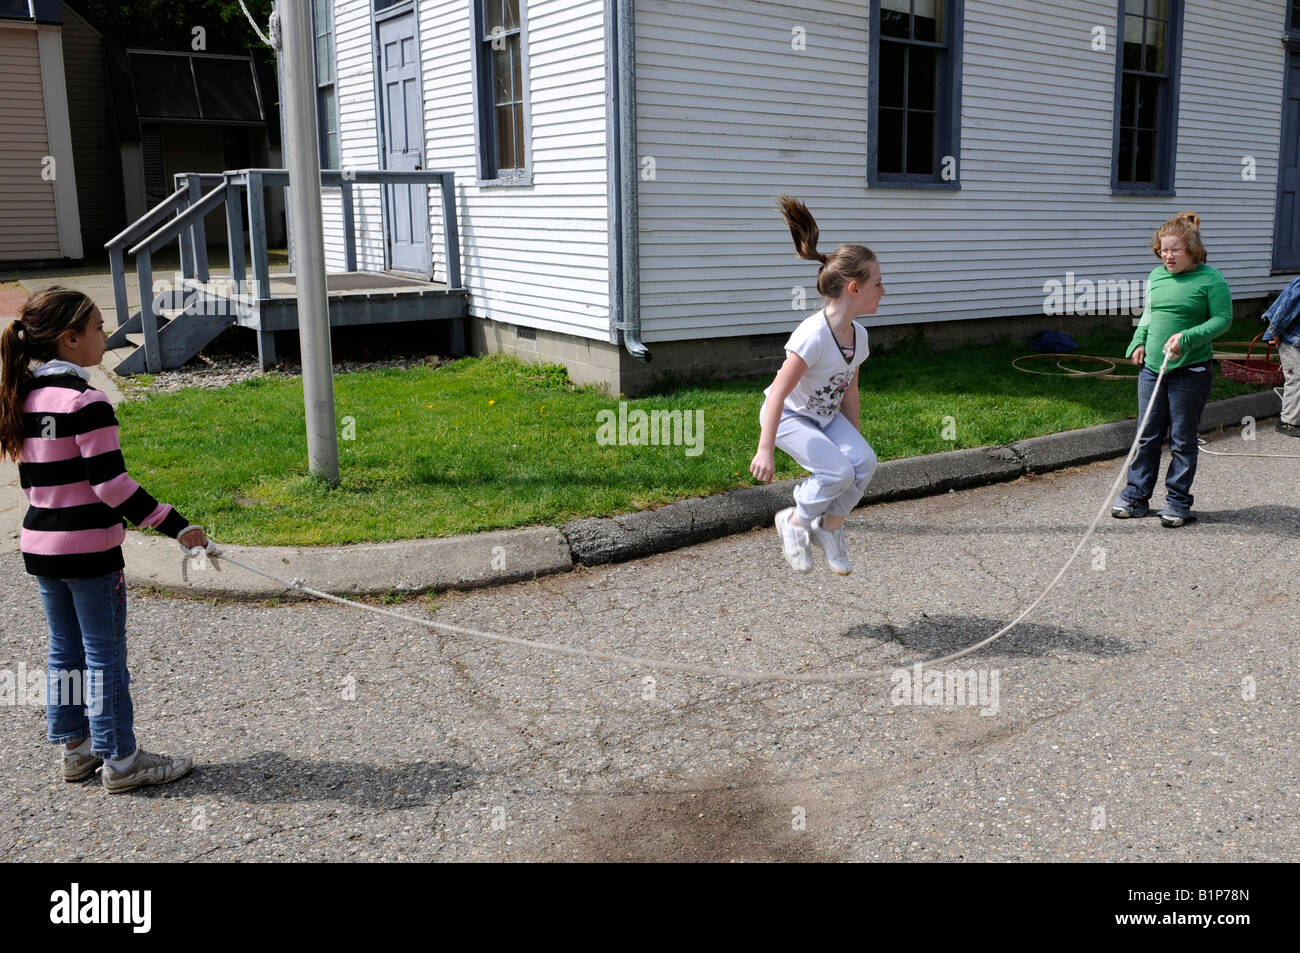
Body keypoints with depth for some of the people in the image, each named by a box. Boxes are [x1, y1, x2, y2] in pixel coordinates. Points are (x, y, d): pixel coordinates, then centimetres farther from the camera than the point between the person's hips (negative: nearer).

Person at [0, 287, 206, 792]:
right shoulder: (86, 401, -19)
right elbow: (111, 482, -22)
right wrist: (174, 524, -19)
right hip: (89, 549, -8)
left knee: (64, 650, 17)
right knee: (104, 655, 2)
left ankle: (75, 748, 29)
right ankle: (120, 760, 12)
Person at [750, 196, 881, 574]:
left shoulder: (858, 335, -6)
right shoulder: (813, 335, -32)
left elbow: (849, 392, 7)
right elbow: (779, 393, -30)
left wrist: (853, 440, 13)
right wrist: (765, 449, -30)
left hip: (826, 414, 8)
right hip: (788, 416, -7)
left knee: (863, 461, -16)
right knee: (838, 471, -24)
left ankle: (830, 527, 6)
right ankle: (795, 521, 3)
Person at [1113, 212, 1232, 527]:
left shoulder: (1210, 279, -7)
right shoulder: (1156, 276, 9)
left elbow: (1223, 319, -9)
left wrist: (1188, 337, -21)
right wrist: (1139, 341, 4)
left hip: (1190, 372, -5)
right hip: (1152, 368, 5)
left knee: (1182, 439, 4)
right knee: (1147, 436, 9)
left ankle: (1178, 502, 14)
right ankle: (1136, 496, 17)